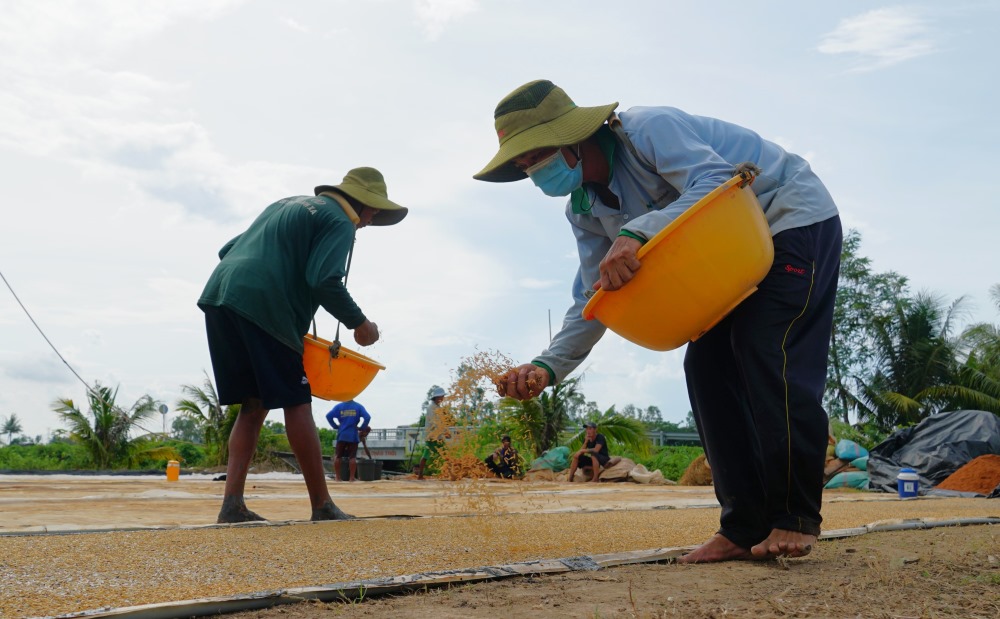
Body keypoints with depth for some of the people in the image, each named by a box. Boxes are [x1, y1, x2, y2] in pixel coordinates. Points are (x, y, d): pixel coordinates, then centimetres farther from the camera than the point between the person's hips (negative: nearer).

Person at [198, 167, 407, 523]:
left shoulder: (287, 206, 29)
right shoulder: (340, 222, 3)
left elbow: (227, 250, 29)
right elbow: (324, 280, -12)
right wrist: (359, 323, -1)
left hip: (219, 297, 8)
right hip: (262, 307, -8)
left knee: (253, 406, 11)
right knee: (296, 404, -1)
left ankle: (232, 503, 2)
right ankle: (322, 506, 2)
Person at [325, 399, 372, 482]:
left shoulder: (339, 406, 2)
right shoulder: (358, 406, 1)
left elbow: (329, 416, -7)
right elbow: (367, 417, -10)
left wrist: (336, 426, 2)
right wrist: (361, 428, 1)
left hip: (342, 435, 0)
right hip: (353, 435, 0)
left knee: (338, 456, 9)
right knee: (352, 457, 3)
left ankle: (337, 477, 9)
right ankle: (351, 478, 1)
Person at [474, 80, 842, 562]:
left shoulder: (648, 129, -26)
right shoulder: (585, 210, -1)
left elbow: (717, 184, -39)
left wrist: (637, 233, -53)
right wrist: (548, 365, -17)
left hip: (795, 219, -8)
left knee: (770, 359, -19)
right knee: (707, 368, -3)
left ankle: (795, 519, -7)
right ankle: (746, 526, 1)